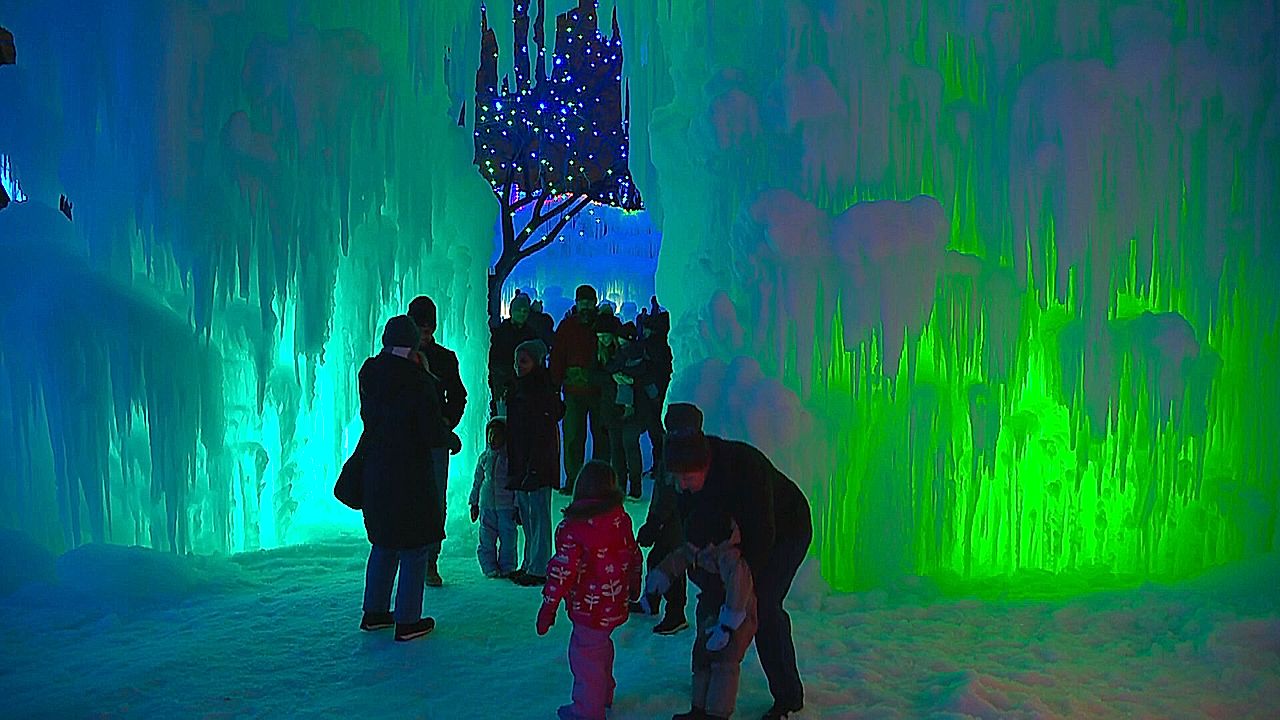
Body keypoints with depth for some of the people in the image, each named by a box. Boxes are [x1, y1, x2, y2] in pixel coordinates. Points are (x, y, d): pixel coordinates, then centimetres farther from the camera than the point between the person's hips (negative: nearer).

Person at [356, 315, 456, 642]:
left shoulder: (369, 374, 0)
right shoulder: (419, 381, -18)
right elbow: (434, 434, -17)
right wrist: (452, 439, 3)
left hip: (376, 473, 6)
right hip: (411, 476, -6)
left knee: (384, 544, 20)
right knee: (414, 548, 5)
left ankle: (374, 612, 29)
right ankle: (407, 621, 11)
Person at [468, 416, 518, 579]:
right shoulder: (484, 457, 7)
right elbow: (477, 481, 15)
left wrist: (517, 505, -5)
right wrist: (474, 503, 13)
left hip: (506, 506, -3)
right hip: (487, 505, 3)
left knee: (507, 537, 0)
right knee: (486, 538, 4)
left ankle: (507, 568, 13)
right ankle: (490, 567, 15)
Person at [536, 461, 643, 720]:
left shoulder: (573, 528, -22)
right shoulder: (621, 519, -3)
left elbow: (562, 572, -20)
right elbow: (634, 556, 10)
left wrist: (548, 607, -10)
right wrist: (633, 586, 27)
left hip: (590, 608, -7)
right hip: (616, 603, 8)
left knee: (585, 655, 9)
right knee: (602, 646, 27)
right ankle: (604, 695, 46)